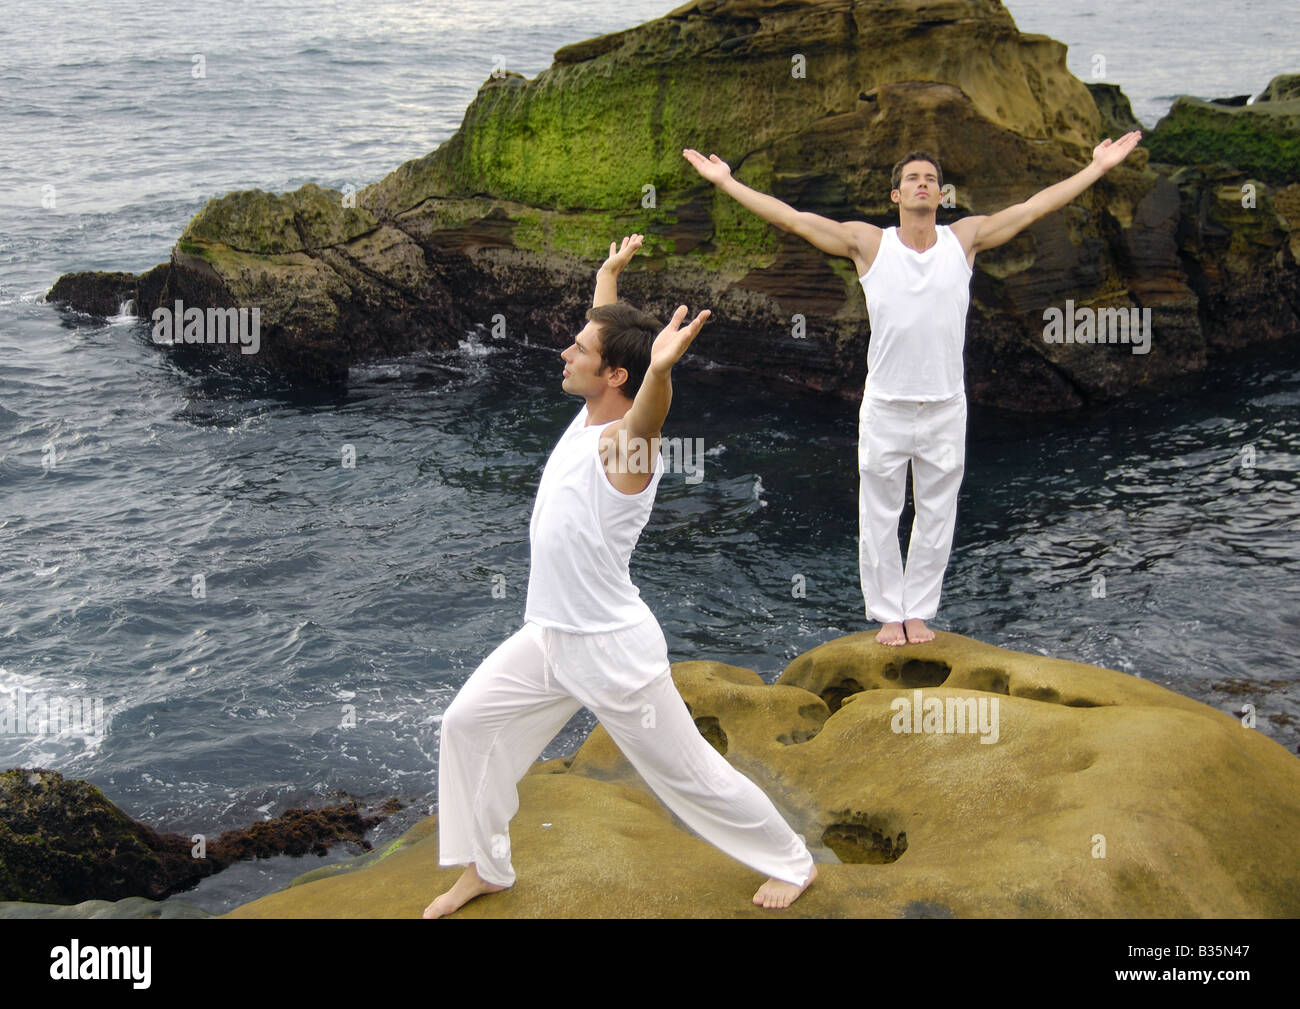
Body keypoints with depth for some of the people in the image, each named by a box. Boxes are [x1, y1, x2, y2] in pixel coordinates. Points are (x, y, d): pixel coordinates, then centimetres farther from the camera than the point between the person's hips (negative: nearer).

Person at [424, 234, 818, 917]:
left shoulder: (627, 439, -23)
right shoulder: (590, 415, 0)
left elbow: (651, 407, -50)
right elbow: (604, 328, 20)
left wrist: (659, 369, -71)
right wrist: (611, 269, 34)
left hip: (613, 649, -9)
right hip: (548, 637, 9)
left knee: (690, 774, 4)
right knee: (466, 726, 13)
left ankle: (792, 864, 24)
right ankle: (486, 868, 30)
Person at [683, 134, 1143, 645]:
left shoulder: (965, 238, 2)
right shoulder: (869, 243, -3)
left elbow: (1036, 205, 7)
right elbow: (790, 218, -4)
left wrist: (1099, 166, 8)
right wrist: (724, 182, -7)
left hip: (945, 407, 2)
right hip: (885, 407, -1)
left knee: (936, 517, 10)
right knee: (879, 517, 7)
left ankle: (919, 611, 24)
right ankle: (888, 613, 21)